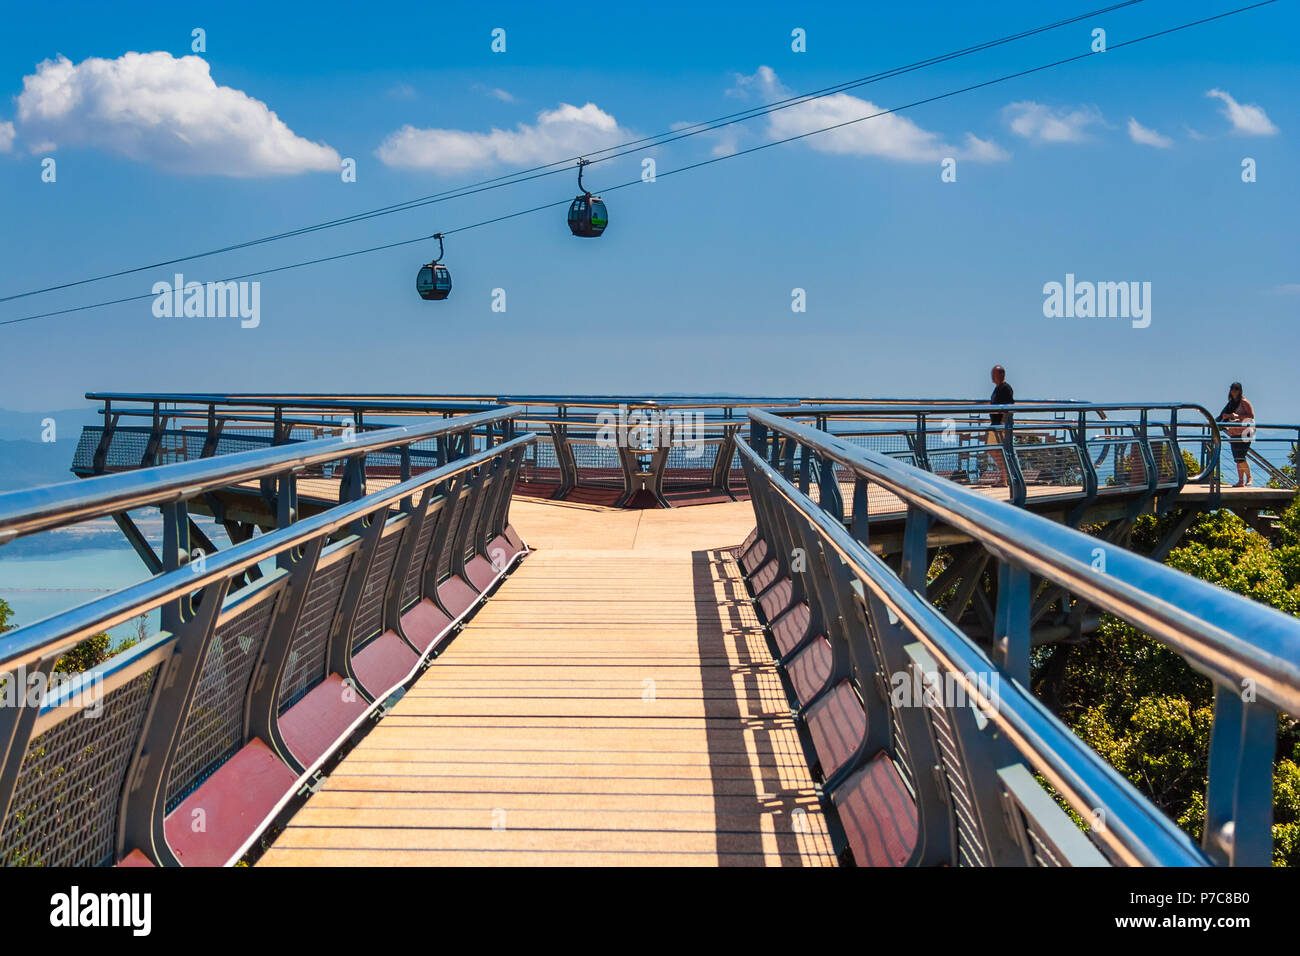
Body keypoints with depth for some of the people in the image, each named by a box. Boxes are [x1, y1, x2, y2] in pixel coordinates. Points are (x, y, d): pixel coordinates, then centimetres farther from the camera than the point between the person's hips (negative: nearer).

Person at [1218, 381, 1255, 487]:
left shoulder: (1244, 402, -5)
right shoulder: (1231, 403, 16)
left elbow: (1251, 415, -11)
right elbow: (1224, 415, 16)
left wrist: (1238, 416, -18)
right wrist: (1228, 415, -6)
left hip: (1243, 433, -7)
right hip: (1234, 434, 7)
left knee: (1241, 457, -13)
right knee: (1237, 459, 5)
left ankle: (1249, 477, 5)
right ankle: (1241, 481, 7)